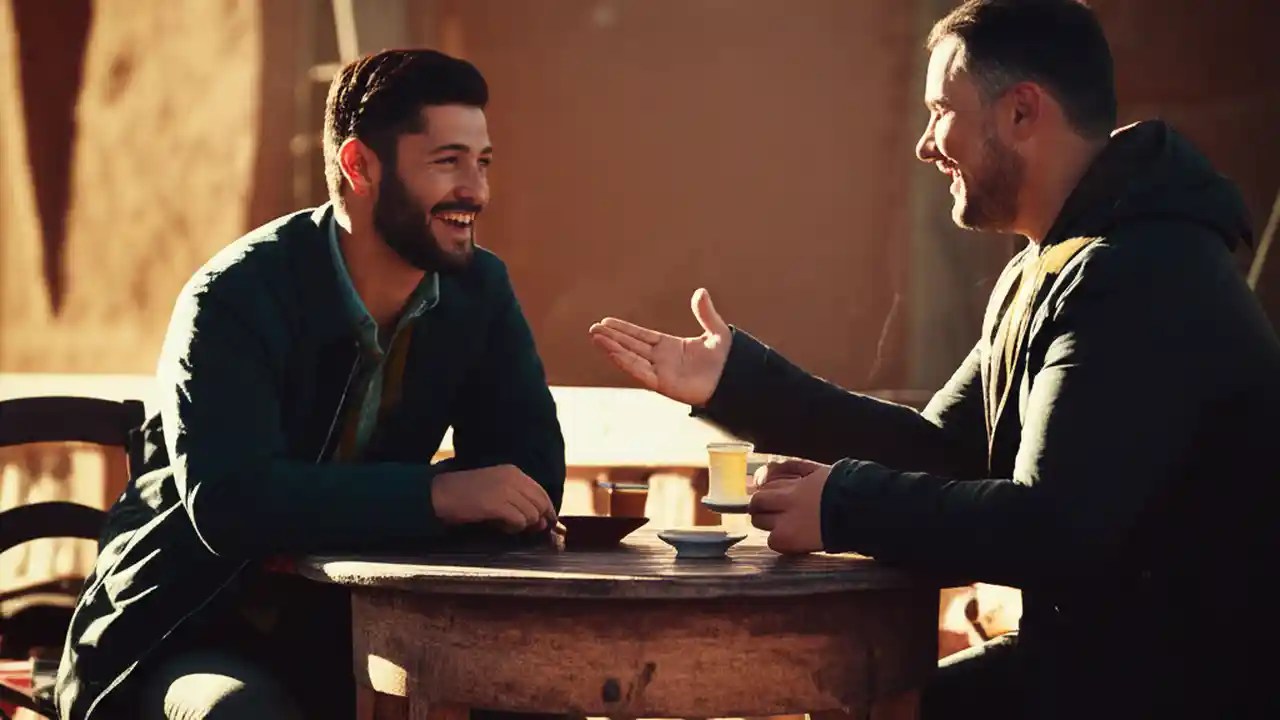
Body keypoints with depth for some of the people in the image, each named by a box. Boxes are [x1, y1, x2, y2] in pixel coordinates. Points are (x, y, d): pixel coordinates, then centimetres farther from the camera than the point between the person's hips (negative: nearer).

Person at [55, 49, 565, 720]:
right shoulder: (235, 297, -17)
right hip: (192, 635, -5)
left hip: (351, 637, 5)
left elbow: (533, 472, -3)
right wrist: (436, 494, -36)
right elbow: (226, 499, -31)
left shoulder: (480, 290, 1)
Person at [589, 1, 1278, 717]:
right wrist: (738, 380, 8)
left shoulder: (1145, 278, -23)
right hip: (1086, 651, 9)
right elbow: (940, 448, 12)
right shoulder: (1049, 270, 11)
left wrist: (844, 503, -18)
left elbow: (1050, 530, -29)